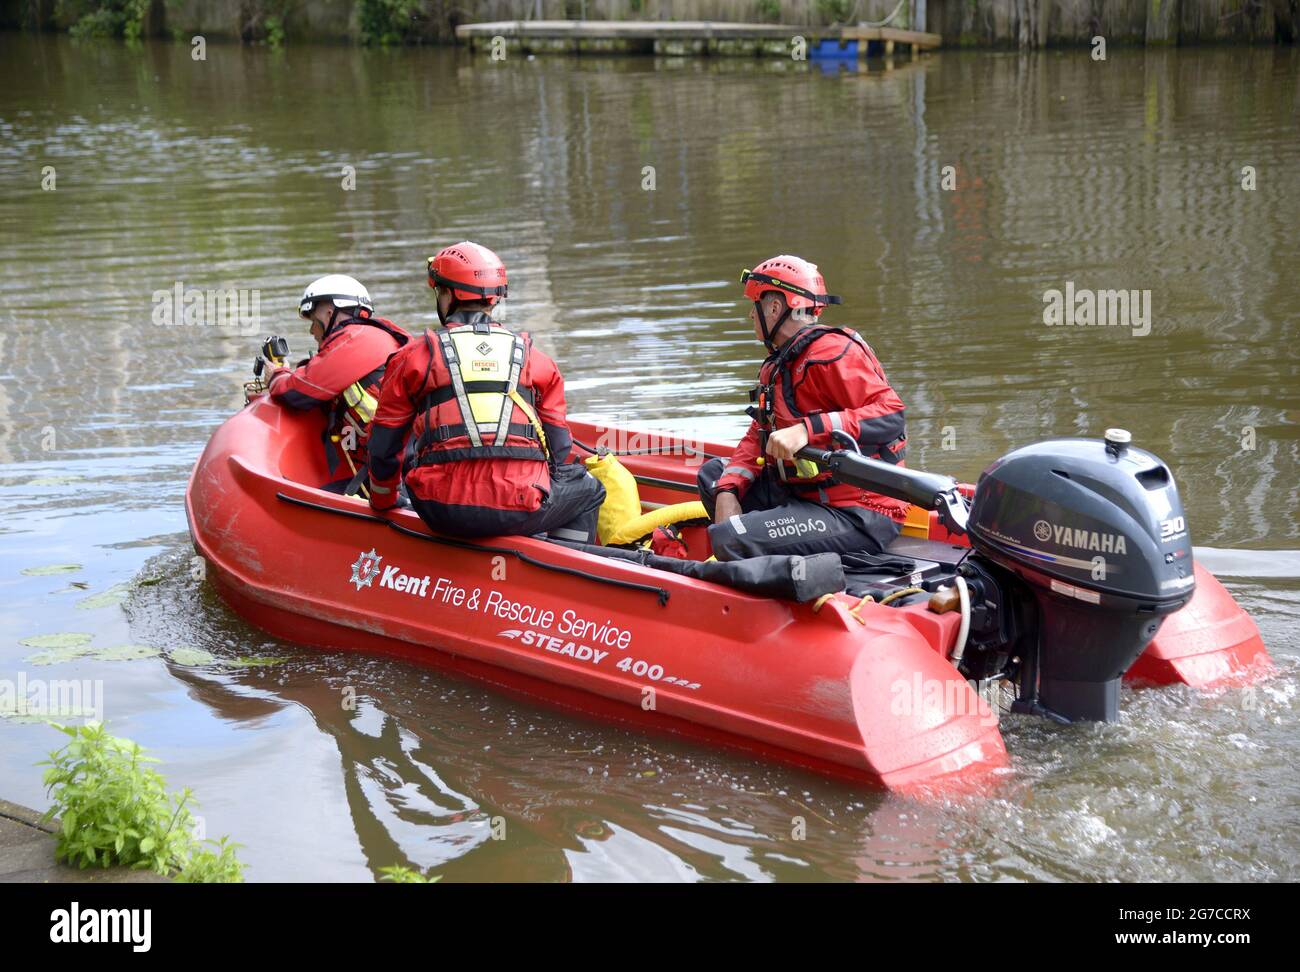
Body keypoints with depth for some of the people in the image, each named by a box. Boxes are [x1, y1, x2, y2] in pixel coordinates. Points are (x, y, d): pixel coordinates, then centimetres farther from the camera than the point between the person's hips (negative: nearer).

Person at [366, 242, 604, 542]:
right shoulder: (534, 359, 10)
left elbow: (383, 448, 13)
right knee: (588, 490, 27)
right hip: (518, 511, -1)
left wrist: (382, 505, 31)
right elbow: (559, 447, 15)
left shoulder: (413, 357, 7)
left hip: (441, 514, 1)